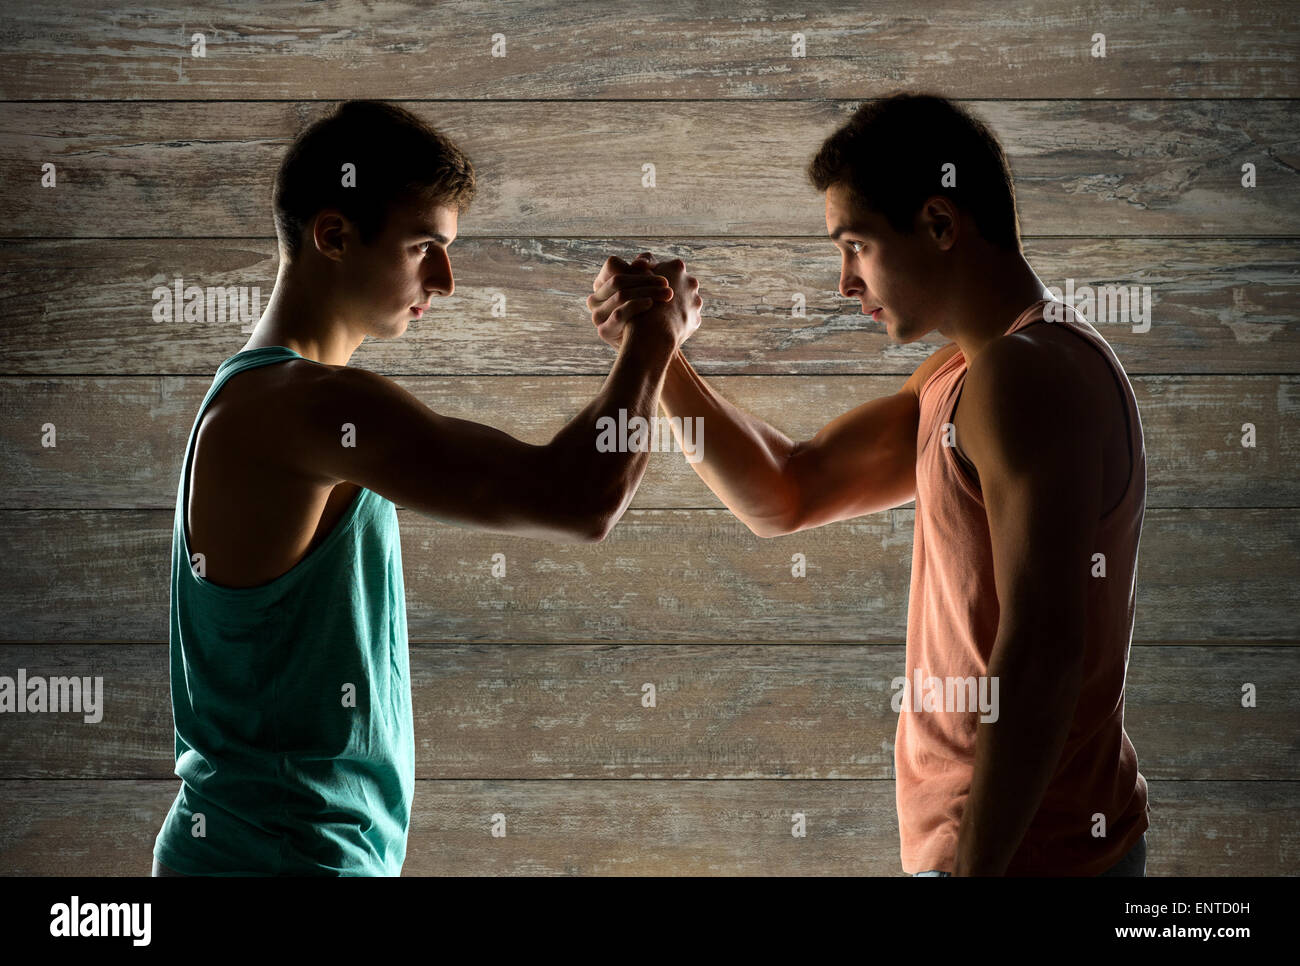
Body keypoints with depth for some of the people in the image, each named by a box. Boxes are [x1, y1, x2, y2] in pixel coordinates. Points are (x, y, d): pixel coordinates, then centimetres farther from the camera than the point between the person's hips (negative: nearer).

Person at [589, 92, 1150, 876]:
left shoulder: (1025, 374, -19)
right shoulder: (957, 376, 13)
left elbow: (1039, 648, -26)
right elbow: (784, 494, 14)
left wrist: (975, 864, -27)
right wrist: (656, 350, 3)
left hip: (1020, 850, -9)